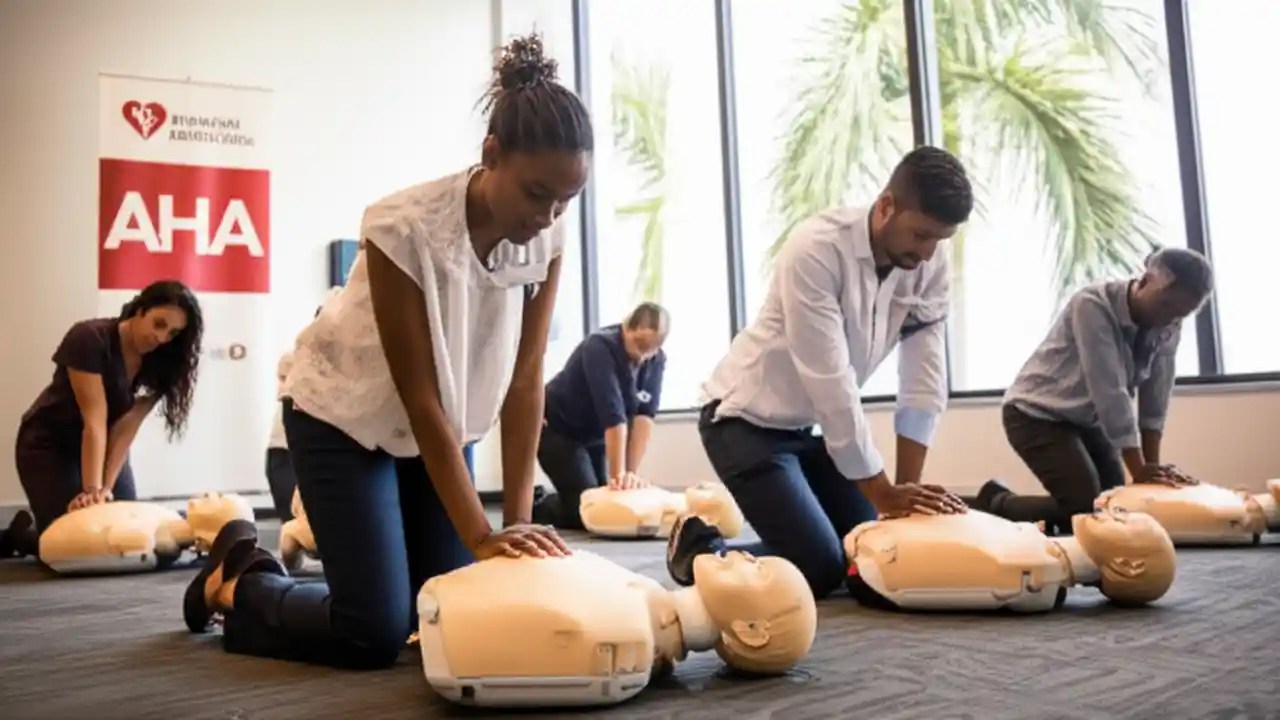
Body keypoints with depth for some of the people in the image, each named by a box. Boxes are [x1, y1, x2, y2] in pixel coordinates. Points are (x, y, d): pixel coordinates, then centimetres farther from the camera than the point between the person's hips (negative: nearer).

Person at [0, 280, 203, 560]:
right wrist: (92, 490, -36)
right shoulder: (89, 339, -27)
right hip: (49, 445, -5)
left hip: (103, 448, 5)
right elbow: (95, 420, -33)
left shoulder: (160, 362, -13)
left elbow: (126, 428, -19)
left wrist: (106, 488, -28)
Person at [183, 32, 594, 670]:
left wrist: (517, 520, -17)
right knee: (375, 632, -10)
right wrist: (481, 535, -29)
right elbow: (420, 399, -27)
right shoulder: (404, 227, -30)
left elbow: (526, 380, -13)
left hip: (441, 422, 6)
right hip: (344, 416, -6)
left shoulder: (547, 236, -15)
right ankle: (236, 583, 20)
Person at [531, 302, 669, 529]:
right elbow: (613, 415, -36)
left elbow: (644, 415, -20)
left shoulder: (656, 361, -12)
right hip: (557, 429, -6)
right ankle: (532, 511, 10)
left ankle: (547, 503, 25)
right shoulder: (600, 347, -29)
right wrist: (618, 474, -40)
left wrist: (633, 472, -28)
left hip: (596, 435, 7)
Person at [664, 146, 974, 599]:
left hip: (810, 425, 7)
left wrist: (907, 485, -15)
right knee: (820, 567, -16)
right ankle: (699, 549, 10)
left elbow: (925, 382, -8)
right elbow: (829, 379, -29)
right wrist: (882, 492, -26)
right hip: (746, 420, -7)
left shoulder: (930, 267, -7)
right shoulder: (817, 248, -27)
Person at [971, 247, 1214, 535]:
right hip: (1036, 414, -8)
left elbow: (1155, 397, -4)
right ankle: (995, 503, 5)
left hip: (1088, 419, 8)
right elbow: (1109, 391, -31)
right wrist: (1138, 470, -29)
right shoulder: (1093, 306, -27)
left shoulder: (1169, 327, -6)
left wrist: (1152, 466, -10)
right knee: (1086, 509, -18)